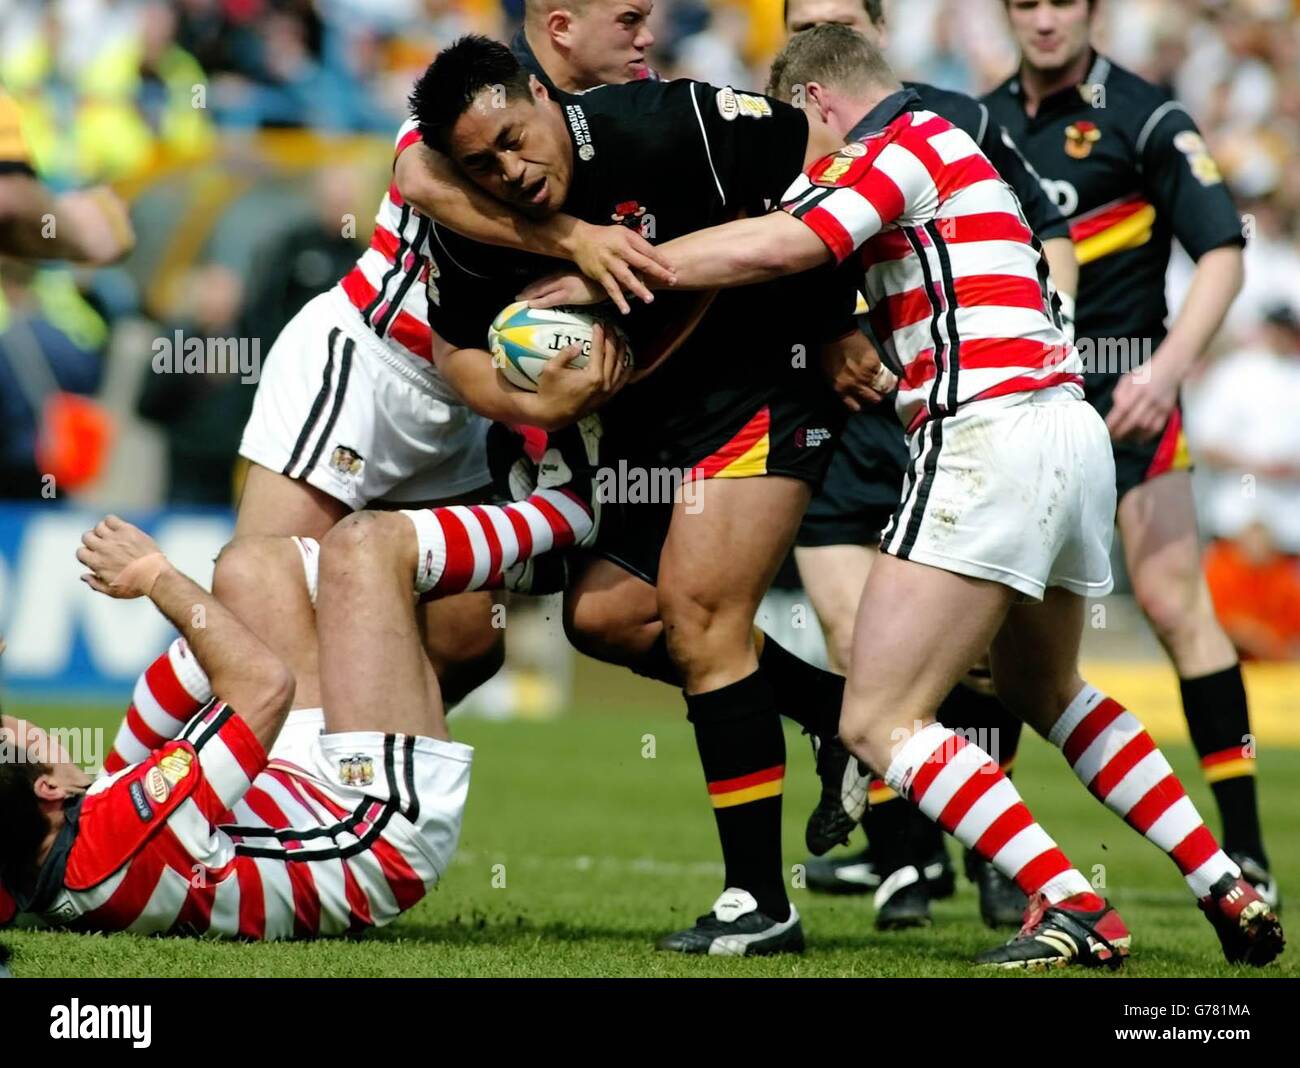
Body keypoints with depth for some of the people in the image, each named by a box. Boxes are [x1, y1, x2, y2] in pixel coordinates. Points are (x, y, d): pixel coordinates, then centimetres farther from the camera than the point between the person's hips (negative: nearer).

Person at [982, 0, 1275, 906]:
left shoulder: (1143, 118, -6)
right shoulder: (982, 123, 10)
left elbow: (1222, 254, -11)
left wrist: (1167, 368, -23)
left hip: (1122, 394, -5)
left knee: (1175, 603, -12)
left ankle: (1247, 853, -7)